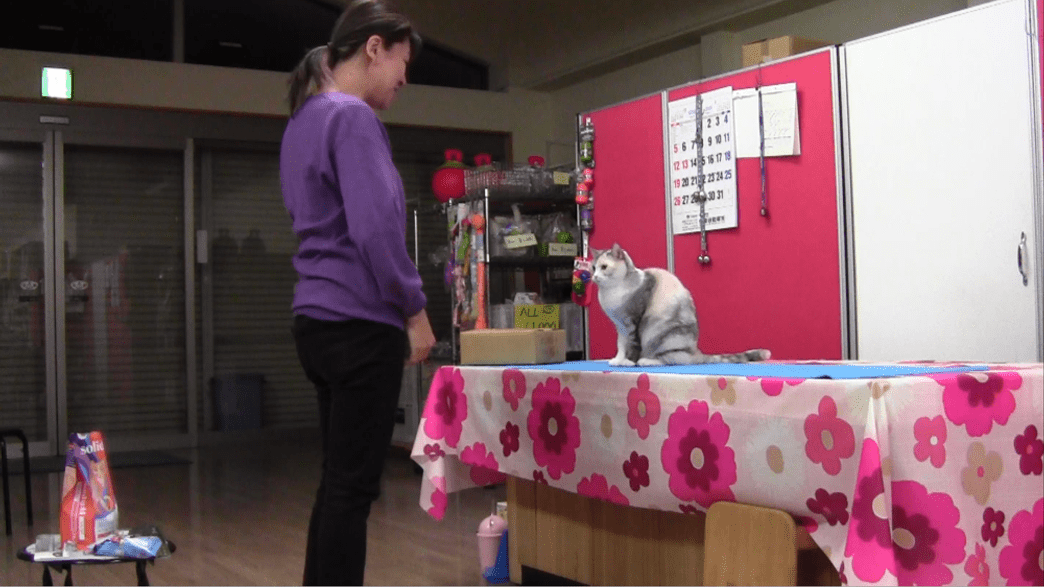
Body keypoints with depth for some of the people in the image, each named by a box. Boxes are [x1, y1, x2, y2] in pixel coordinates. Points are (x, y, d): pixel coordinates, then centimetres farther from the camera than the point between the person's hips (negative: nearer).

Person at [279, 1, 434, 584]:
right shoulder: (354, 117, -12)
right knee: (355, 485, -4)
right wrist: (415, 308, -10)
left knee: (339, 479, 14)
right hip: (360, 323, -9)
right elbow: (374, 226, -20)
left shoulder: (306, 119, 18)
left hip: (320, 320, 9)